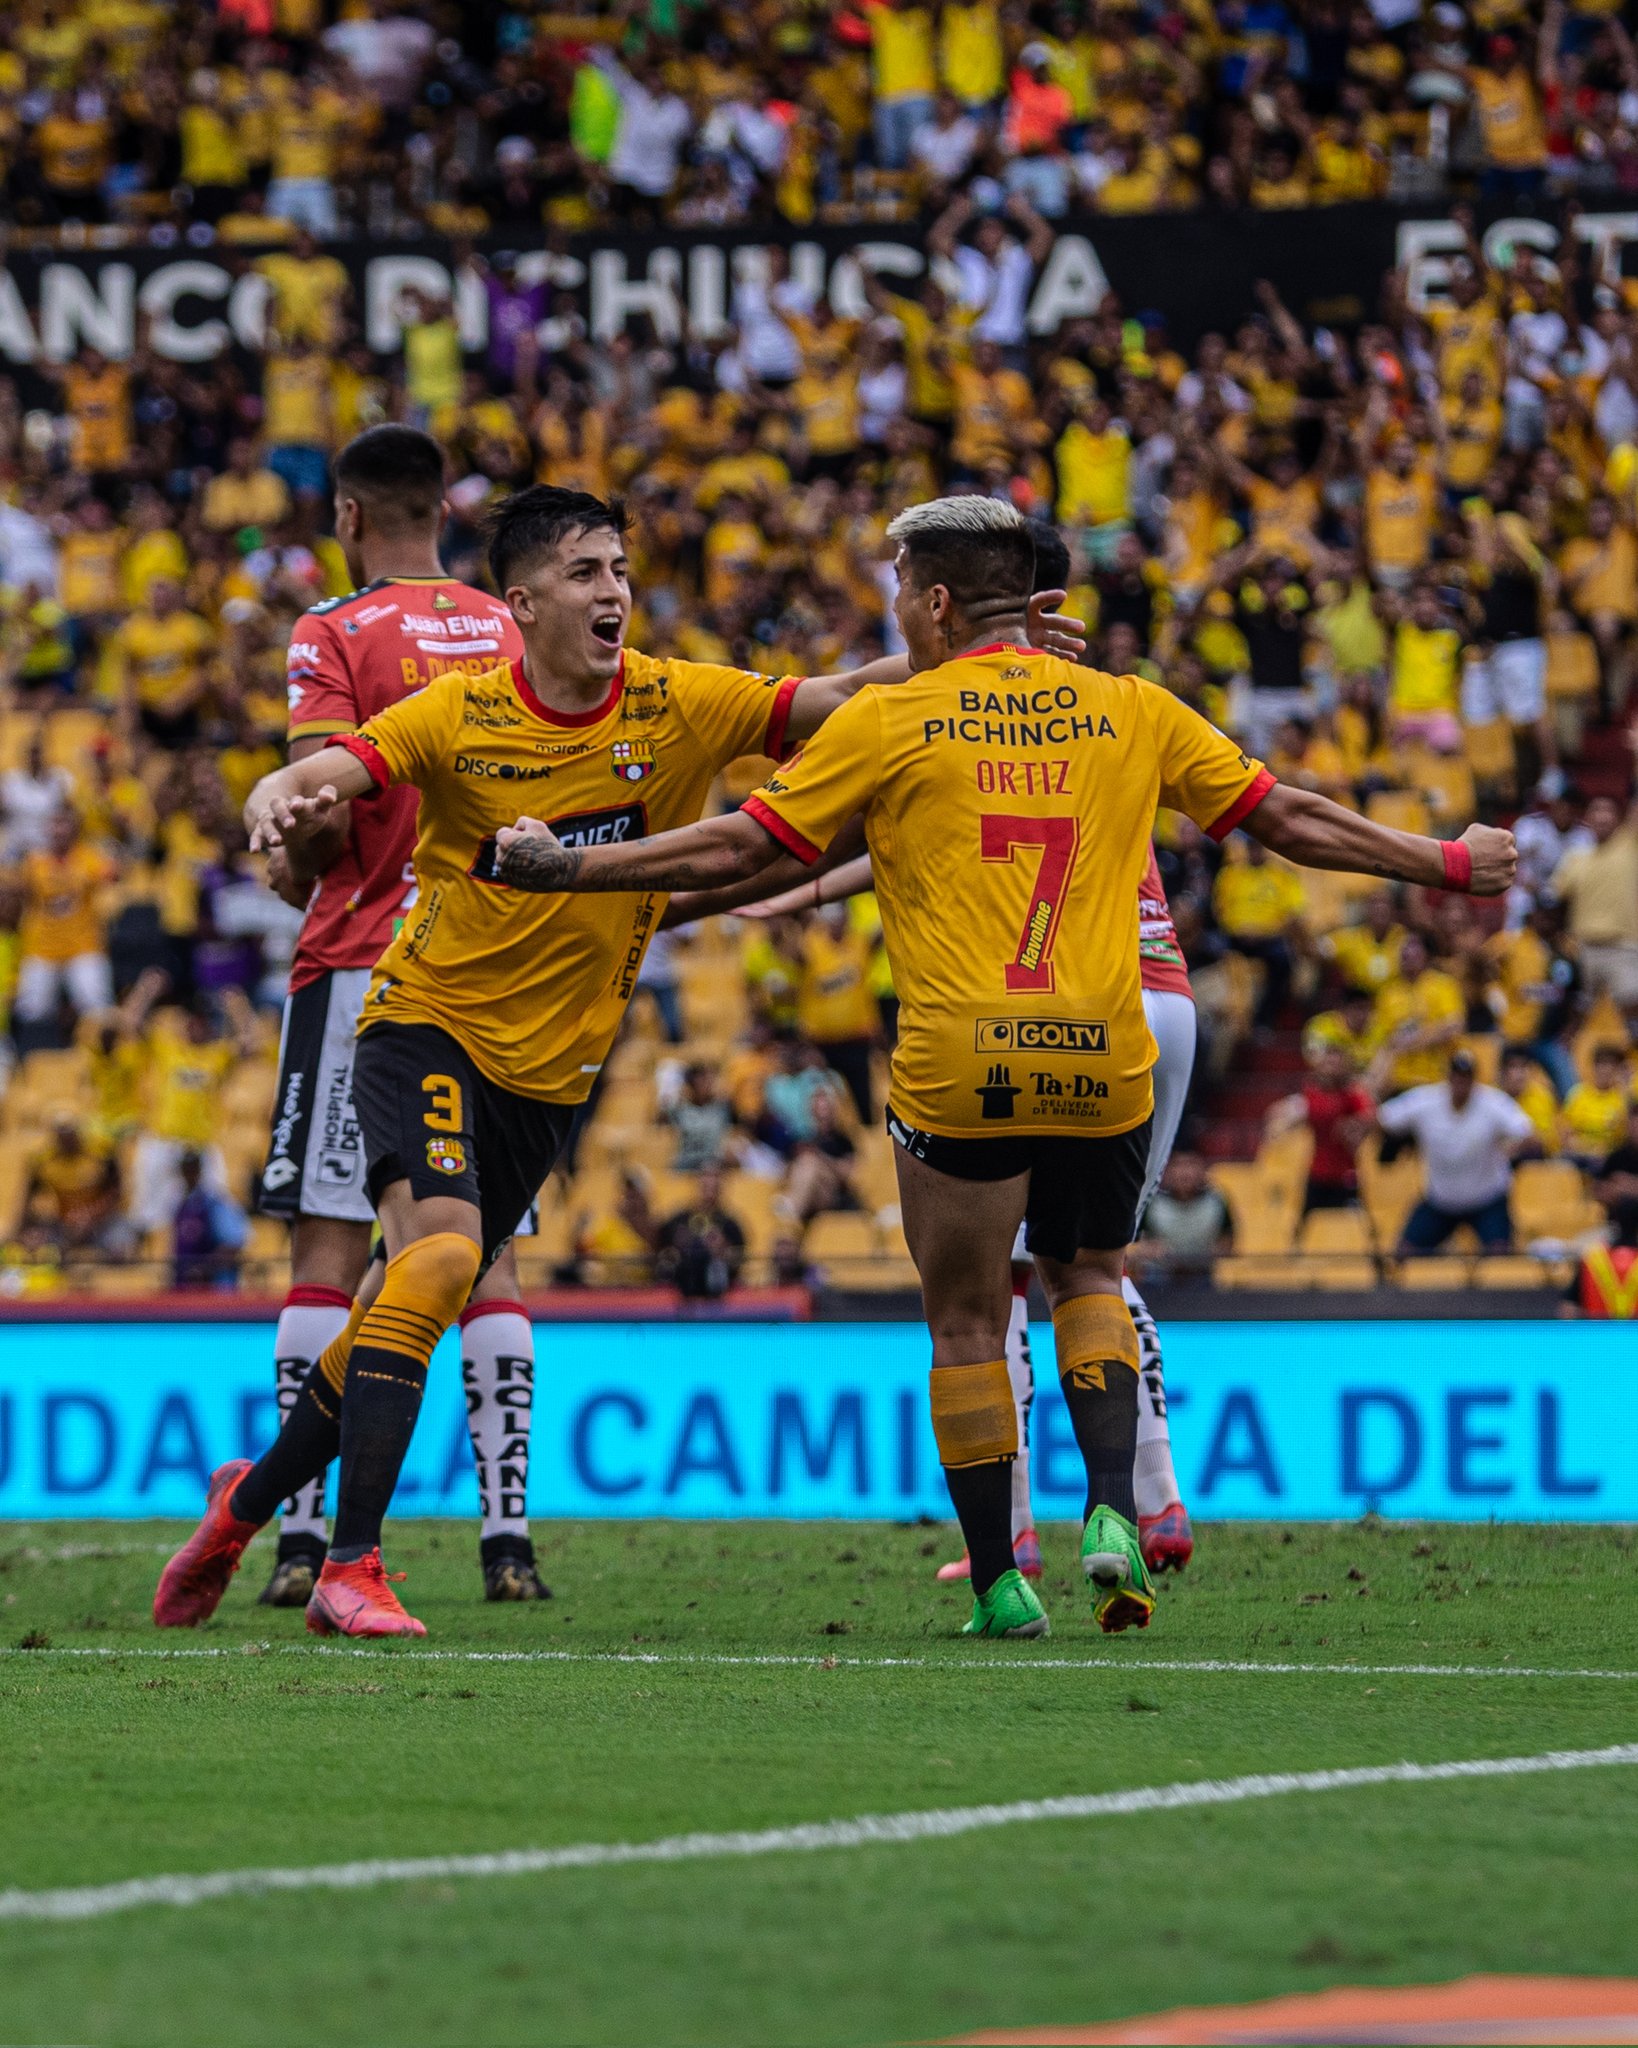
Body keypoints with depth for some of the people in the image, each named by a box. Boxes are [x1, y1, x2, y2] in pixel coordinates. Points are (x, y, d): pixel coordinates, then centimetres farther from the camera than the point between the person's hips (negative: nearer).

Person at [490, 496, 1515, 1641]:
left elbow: (735, 849, 0)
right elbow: (1290, 819, 12)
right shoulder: (1131, 712, 7)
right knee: (1090, 1279, 22)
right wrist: (1449, 866, 23)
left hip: (956, 1067, -3)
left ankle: (998, 1580, 7)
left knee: (968, 1323, 9)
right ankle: (1113, 1513, 2)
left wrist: (564, 868, 10)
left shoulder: (889, 722, 0)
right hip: (1104, 1062, 3)